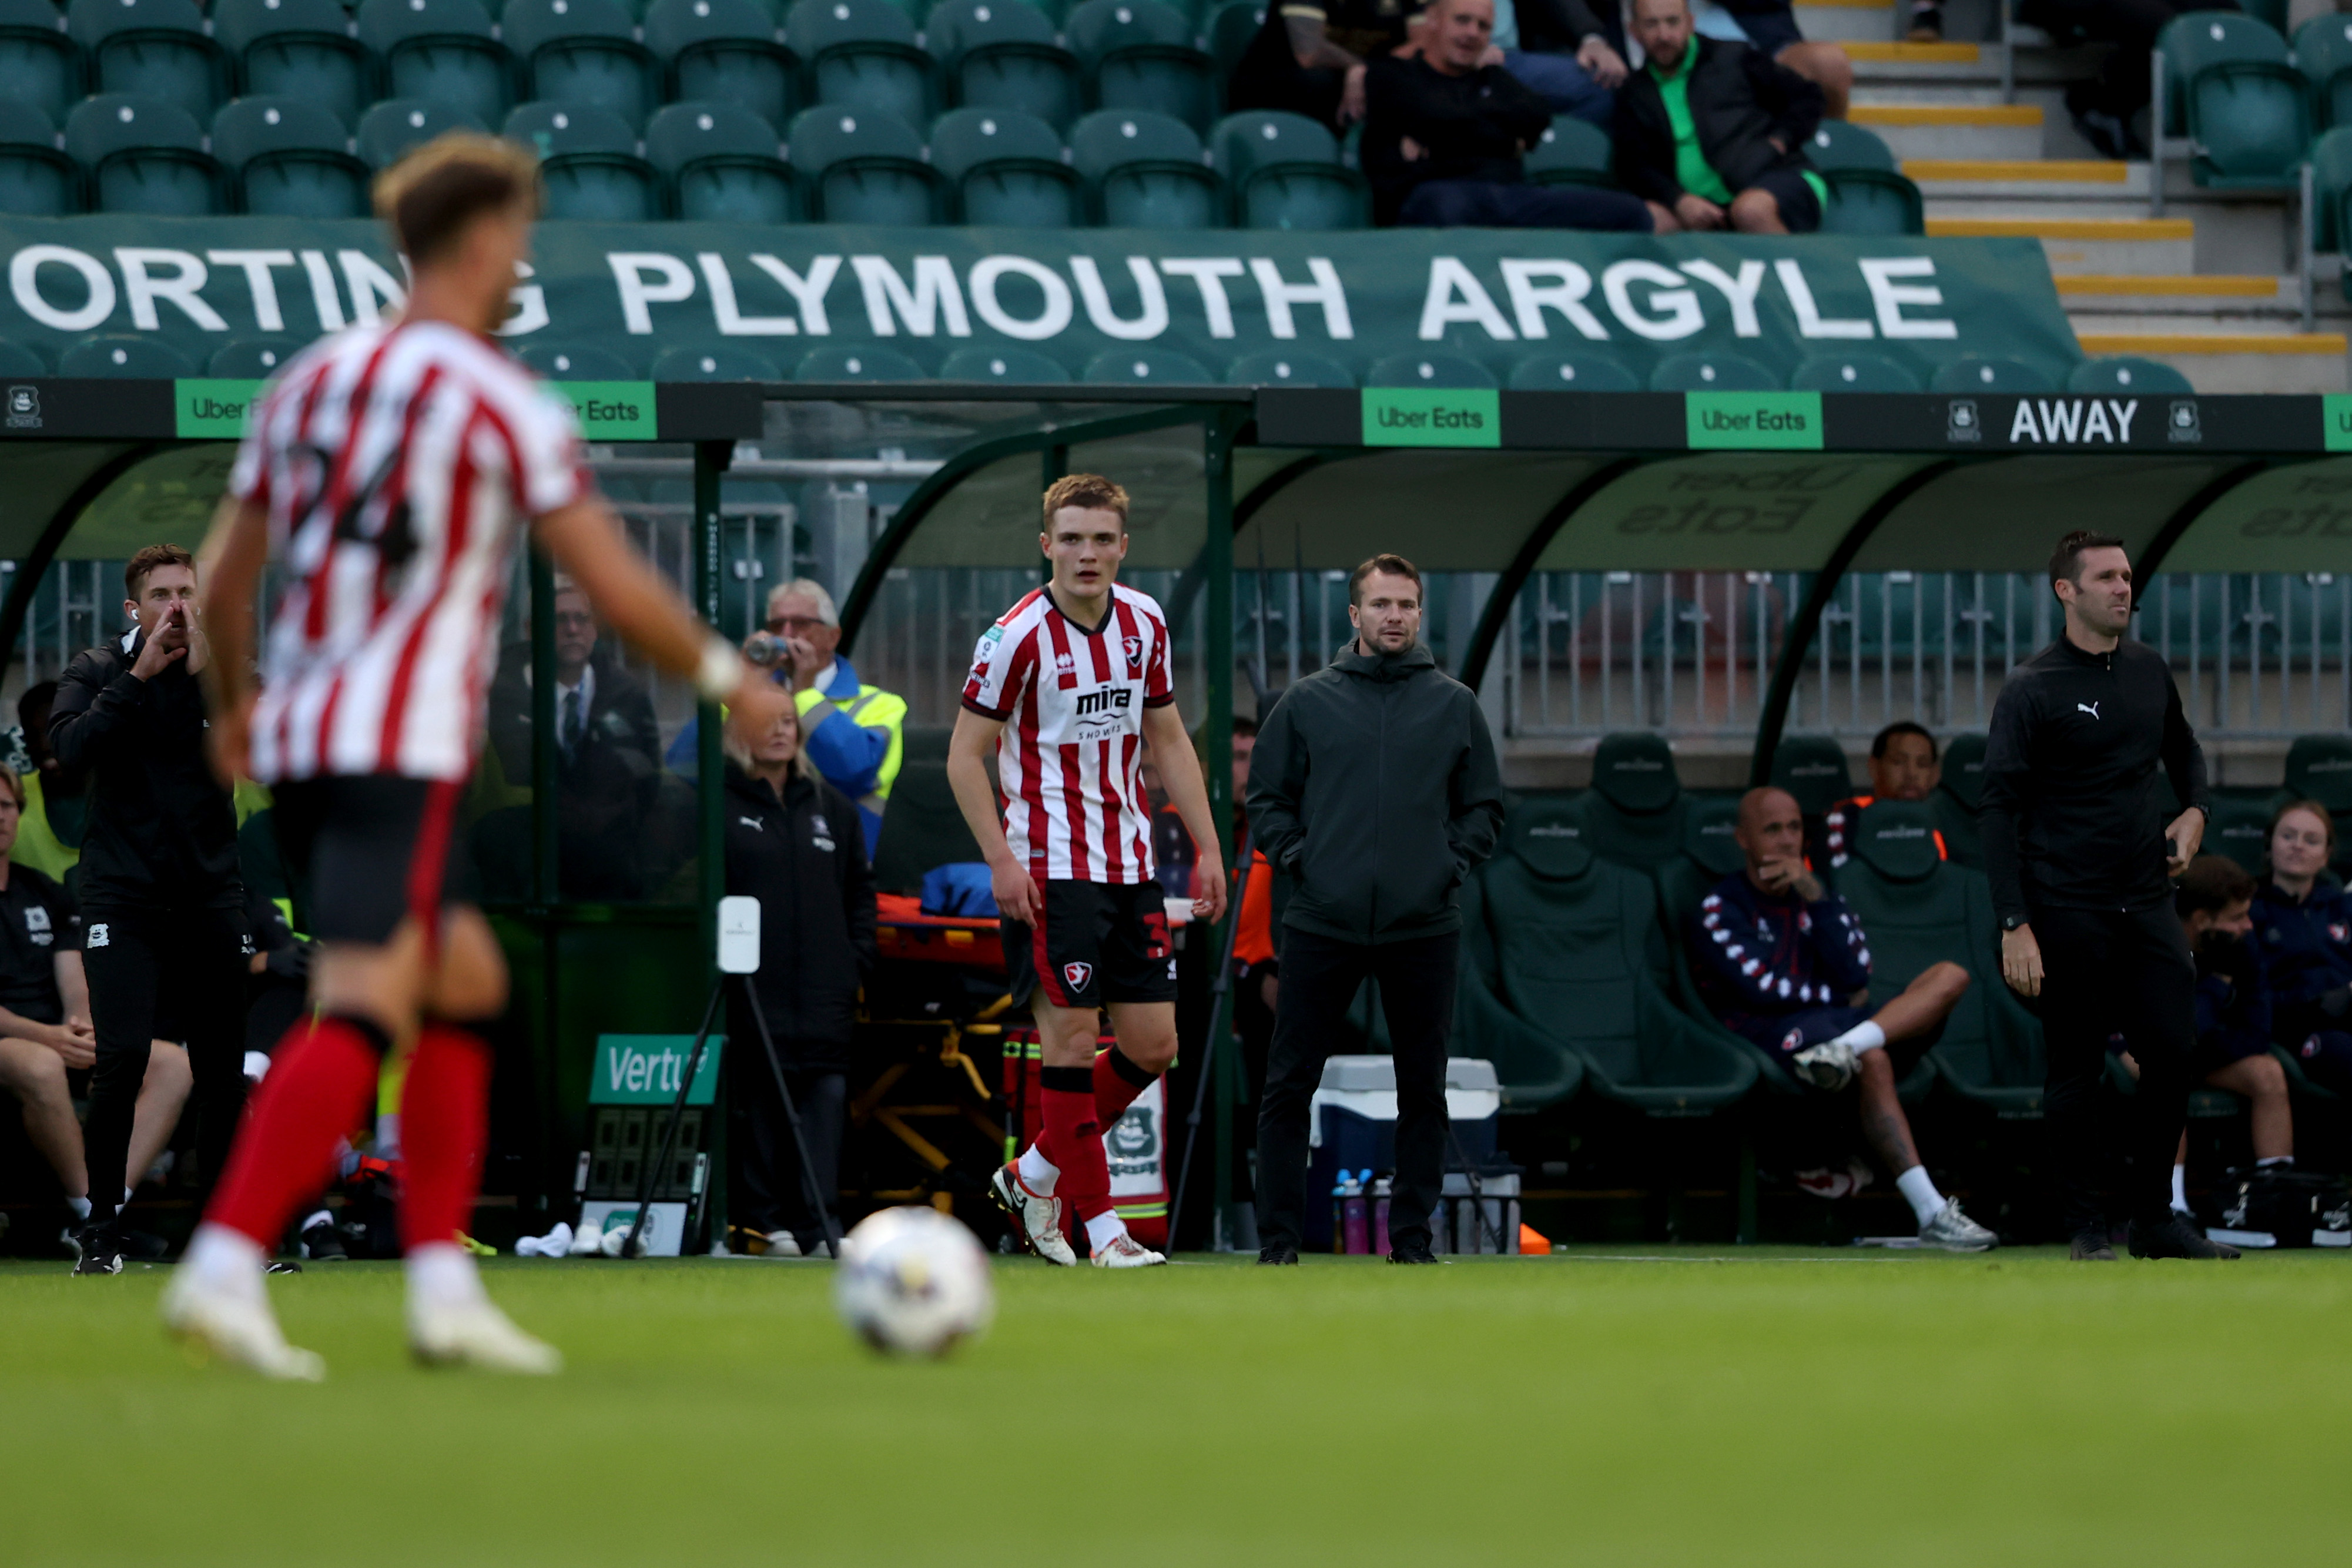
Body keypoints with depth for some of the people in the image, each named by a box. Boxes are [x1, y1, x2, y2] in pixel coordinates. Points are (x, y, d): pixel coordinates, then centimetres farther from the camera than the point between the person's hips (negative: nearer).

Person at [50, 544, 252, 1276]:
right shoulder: (98, 671, 3)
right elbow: (71, 749, -14)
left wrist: (204, 674, -16)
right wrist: (140, 676, -16)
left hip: (210, 895, 2)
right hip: (123, 897, -2)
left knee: (225, 1065, 3)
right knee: (121, 1057, -14)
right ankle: (100, 1231, -5)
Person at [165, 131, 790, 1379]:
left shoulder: (309, 381, 13)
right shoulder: (506, 406, -6)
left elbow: (224, 577, 16)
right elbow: (616, 590, -7)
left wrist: (235, 705, 33)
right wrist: (727, 677, 9)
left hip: (298, 743, 8)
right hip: (402, 750, -8)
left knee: (466, 983, 17)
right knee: (364, 1015, -14)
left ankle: (442, 1286, 11)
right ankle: (225, 1266, -28)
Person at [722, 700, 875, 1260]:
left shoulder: (832, 808, 16)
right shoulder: (720, 805, 1)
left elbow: (859, 891, 22)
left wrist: (858, 959, 11)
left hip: (823, 992, 4)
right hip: (752, 986, -4)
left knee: (826, 1094, -5)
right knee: (755, 1101, -3)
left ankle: (817, 1223, -6)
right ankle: (762, 1220, 3)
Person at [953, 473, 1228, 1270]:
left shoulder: (1145, 623, 6)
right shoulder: (1017, 637, -12)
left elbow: (1168, 740, 16)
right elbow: (966, 755, -8)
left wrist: (1207, 849, 10)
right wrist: (1001, 859, -17)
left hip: (1130, 867, 6)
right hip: (1050, 869, -6)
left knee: (1153, 1046, 5)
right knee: (1071, 1039, -8)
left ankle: (1033, 1177, 21)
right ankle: (1100, 1228, -2)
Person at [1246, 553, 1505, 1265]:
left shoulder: (1455, 705, 8)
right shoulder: (1306, 702, 6)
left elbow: (1485, 806, 13)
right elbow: (1267, 797, 10)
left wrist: (1452, 862, -2)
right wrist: (1296, 856, -5)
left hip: (1424, 929, 1)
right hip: (1322, 926, -1)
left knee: (1423, 1090, 4)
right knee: (1289, 1085, -2)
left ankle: (1412, 1235, 12)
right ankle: (1278, 1239, 3)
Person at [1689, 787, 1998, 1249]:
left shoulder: (1817, 896, 25)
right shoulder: (1718, 911, 8)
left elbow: (1855, 975, 7)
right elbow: (1764, 989, -6)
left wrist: (1815, 897, 0)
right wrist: (1842, 999, 4)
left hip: (1841, 1022, 7)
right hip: (1774, 1038, -7)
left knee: (1950, 976, -11)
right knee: (1873, 1061, -37)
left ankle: (1845, 1050, -41)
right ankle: (1931, 1215, -50)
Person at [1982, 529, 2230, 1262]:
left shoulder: (2149, 670, 8)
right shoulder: (2031, 690, -9)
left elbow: (2183, 747, 28)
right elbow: (1999, 808, -10)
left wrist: (2195, 809, 7)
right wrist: (2014, 925, -17)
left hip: (2146, 902, 5)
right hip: (2067, 912, -5)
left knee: (2174, 1052, -2)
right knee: (2076, 1073, -1)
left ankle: (2155, 1220, 10)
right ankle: (2084, 1223, 11)